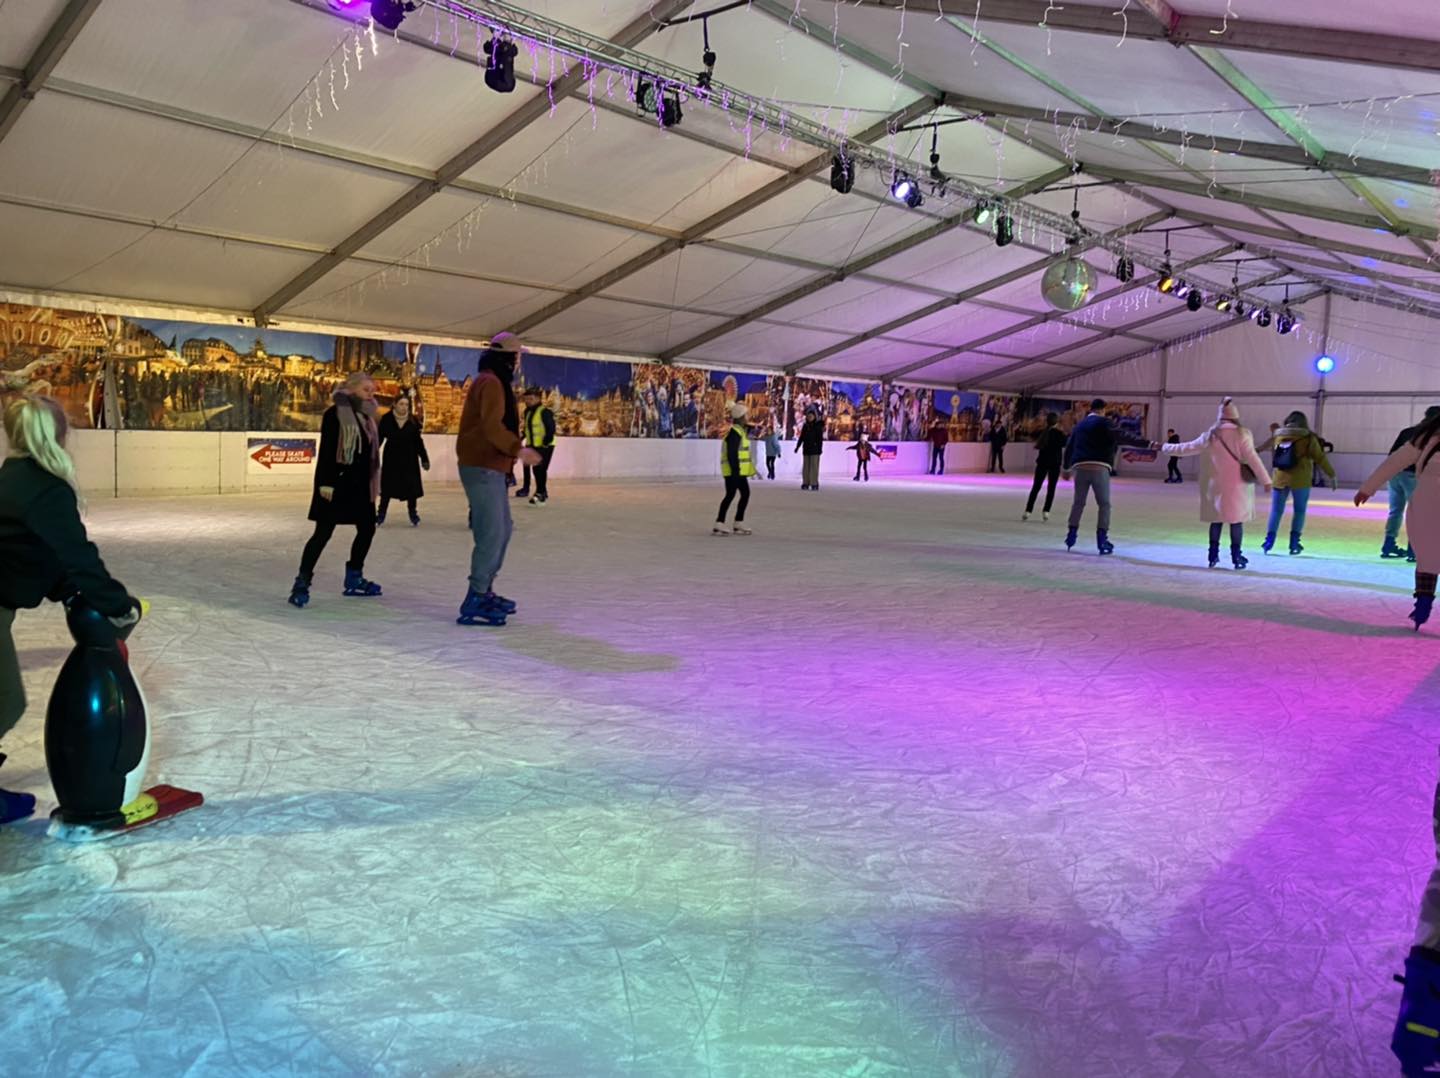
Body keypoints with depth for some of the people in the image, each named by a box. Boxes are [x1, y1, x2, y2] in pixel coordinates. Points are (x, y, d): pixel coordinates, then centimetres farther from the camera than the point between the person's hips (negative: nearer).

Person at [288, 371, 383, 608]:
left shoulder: (366, 416, 14)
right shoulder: (335, 413, -9)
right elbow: (326, 450, -14)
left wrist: (373, 484, 18)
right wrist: (325, 482, -20)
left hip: (360, 484, 8)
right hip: (337, 483, -8)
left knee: (367, 529, 13)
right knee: (323, 532, -8)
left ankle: (354, 579, 26)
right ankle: (302, 583, -2)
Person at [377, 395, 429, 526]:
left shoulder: (413, 421, -5)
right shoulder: (387, 419, -9)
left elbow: (418, 441, 0)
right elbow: (379, 438, -6)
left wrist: (424, 458, 1)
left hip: (409, 458, 1)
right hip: (391, 457, -1)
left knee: (411, 486, 5)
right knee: (387, 486, 7)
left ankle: (413, 514, 20)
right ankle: (381, 513, 18)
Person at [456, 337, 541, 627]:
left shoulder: (495, 383, 18)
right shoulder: (491, 383, -15)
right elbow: (491, 426, -25)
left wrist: (515, 450, 14)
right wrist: (518, 450, -24)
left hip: (490, 467, 11)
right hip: (482, 468, -11)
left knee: (503, 529, 18)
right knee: (492, 533, -10)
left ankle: (484, 591, 27)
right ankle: (474, 603, -6)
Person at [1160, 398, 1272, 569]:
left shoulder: (1210, 436, 3)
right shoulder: (1242, 434, -6)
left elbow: (1186, 448, 10)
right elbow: (1252, 458, -11)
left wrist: (1165, 447, 24)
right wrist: (1265, 479, -10)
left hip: (1216, 486, 3)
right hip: (1236, 487, -3)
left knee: (1217, 519, 11)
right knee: (1236, 519, 2)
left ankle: (1213, 555, 14)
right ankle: (1237, 556, 3)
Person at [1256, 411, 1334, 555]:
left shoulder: (1279, 435, 6)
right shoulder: (1308, 438, -2)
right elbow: (1320, 459, -1)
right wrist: (1332, 474, 5)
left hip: (1280, 478, 3)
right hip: (1300, 479, -2)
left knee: (1276, 510, 8)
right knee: (1300, 510, 9)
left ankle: (1269, 539, -3)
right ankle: (1294, 542, 5)